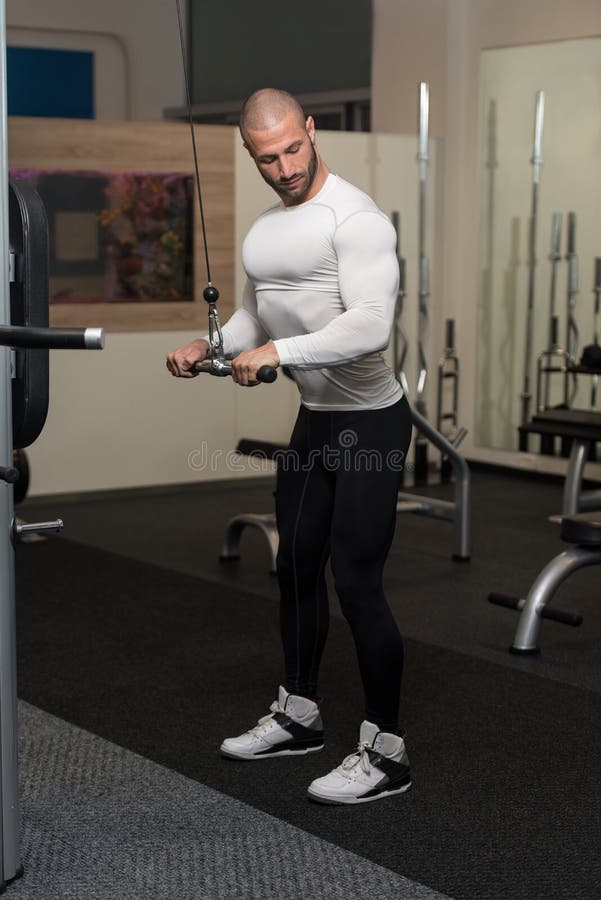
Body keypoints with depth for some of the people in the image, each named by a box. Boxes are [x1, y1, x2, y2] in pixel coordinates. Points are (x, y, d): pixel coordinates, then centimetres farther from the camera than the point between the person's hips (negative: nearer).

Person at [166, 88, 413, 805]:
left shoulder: (354, 218, -20)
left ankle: (385, 753, 2)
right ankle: (298, 716, 32)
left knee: (356, 581, -8)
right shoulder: (265, 227, 10)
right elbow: (256, 315, 20)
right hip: (314, 418, 9)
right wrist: (207, 346, 2)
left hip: (368, 421, -9)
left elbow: (369, 327, -30)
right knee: (296, 568, 16)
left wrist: (277, 352, -31)